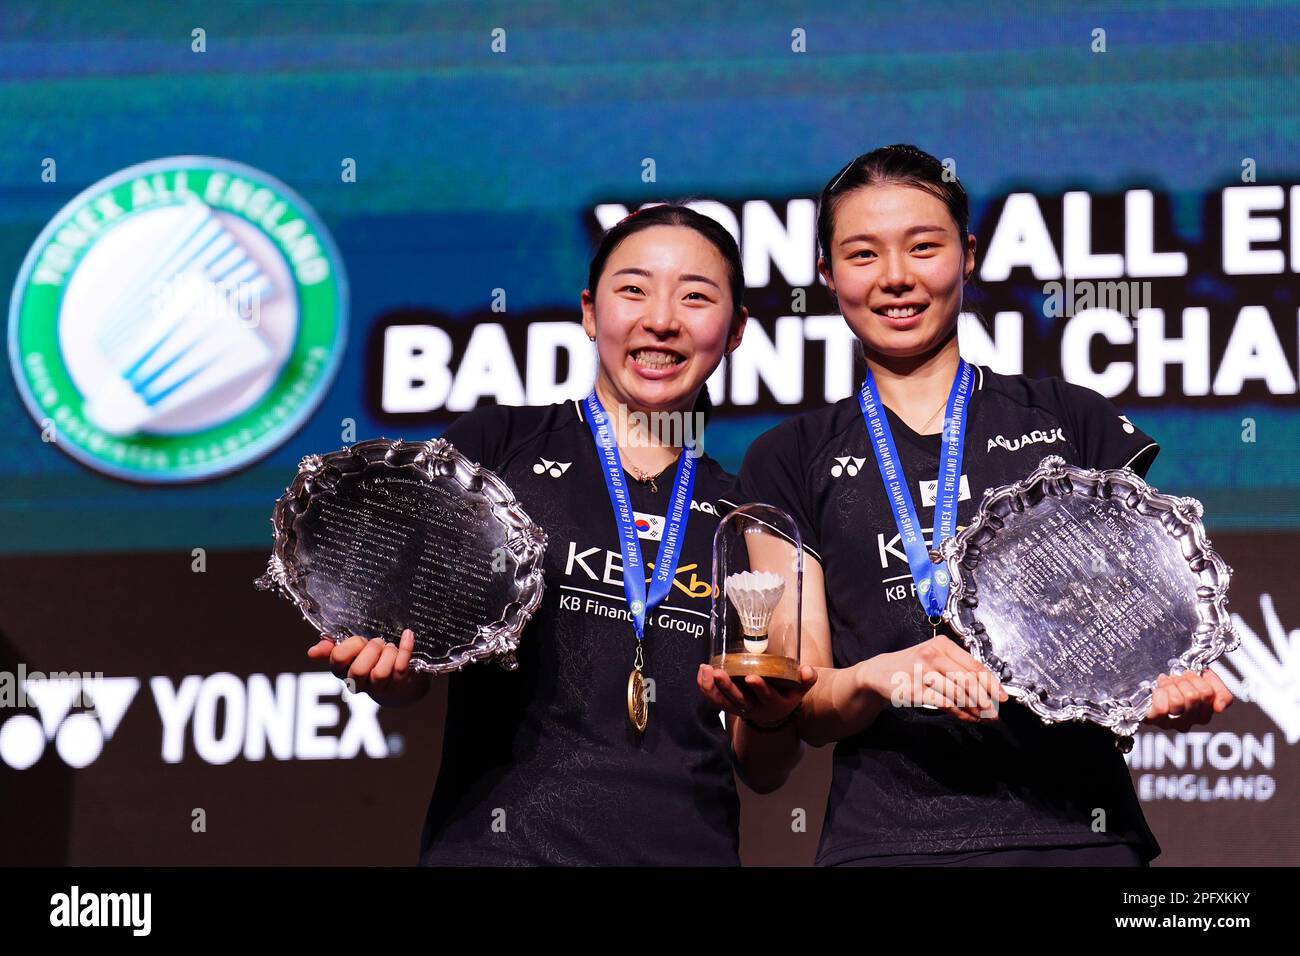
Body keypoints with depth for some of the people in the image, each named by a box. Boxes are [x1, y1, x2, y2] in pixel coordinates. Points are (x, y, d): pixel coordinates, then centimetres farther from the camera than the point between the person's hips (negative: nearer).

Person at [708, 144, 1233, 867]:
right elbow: (807, 710, 6)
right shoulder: (791, 461, 12)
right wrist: (877, 679, -16)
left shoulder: (1072, 422, 12)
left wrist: (1171, 687, -12)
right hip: (884, 838, 0)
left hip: (1080, 830, 0)